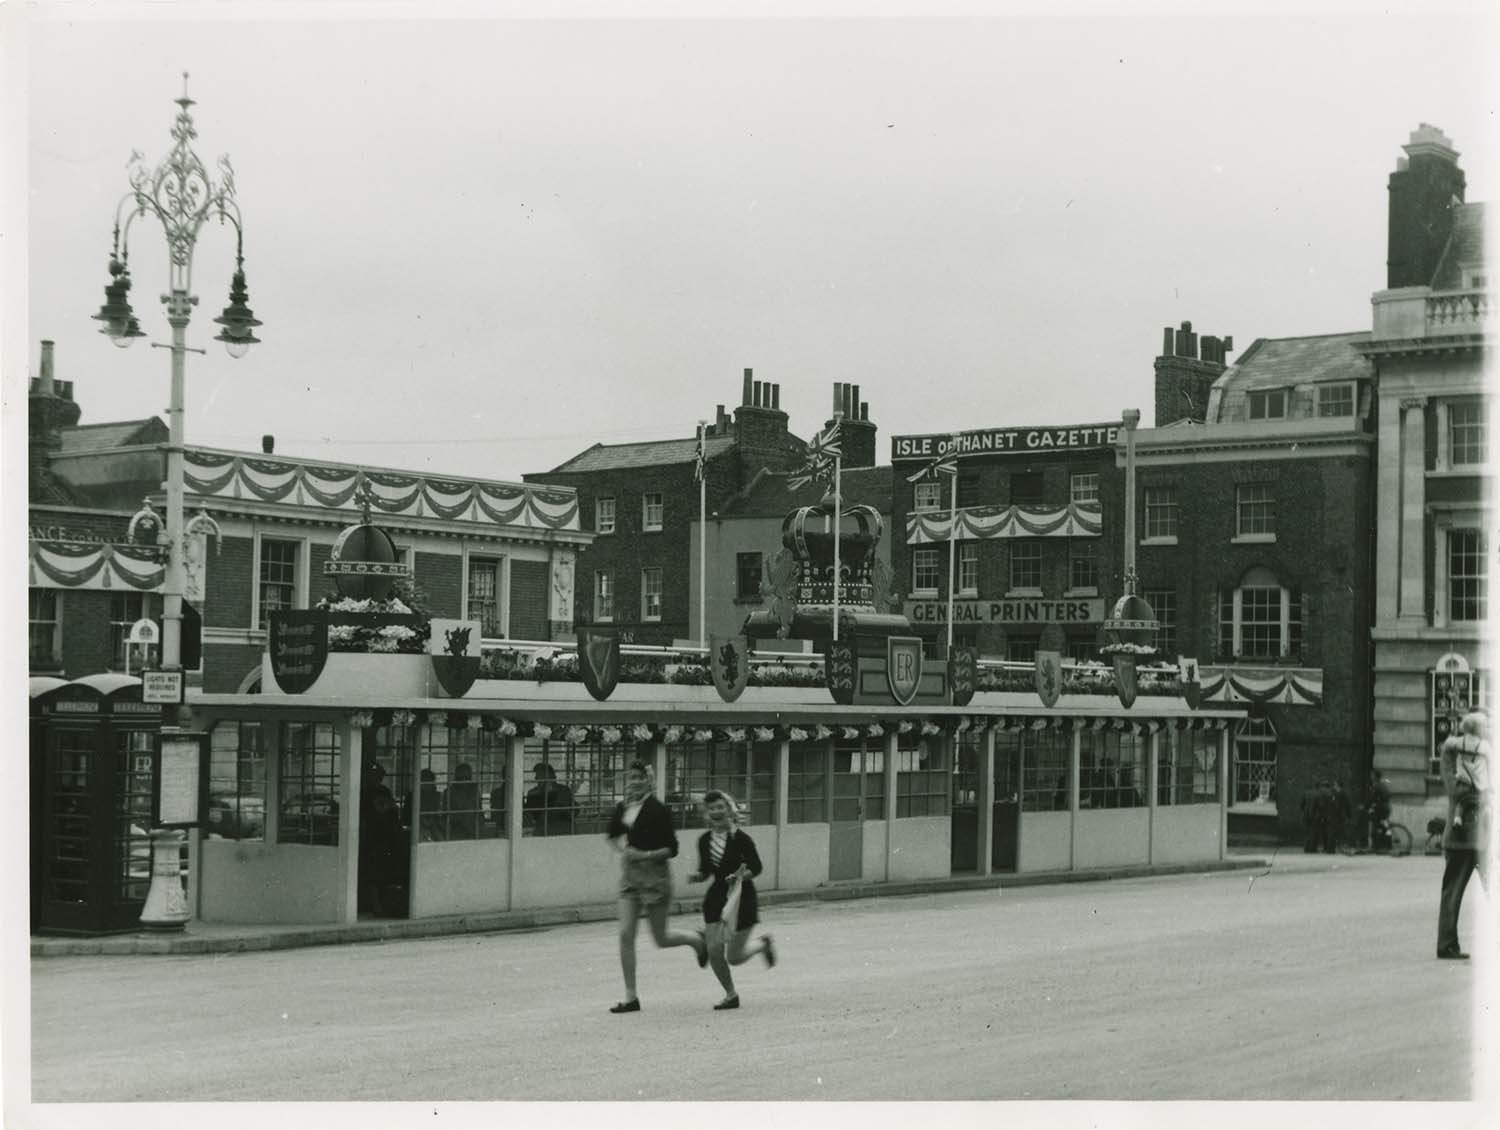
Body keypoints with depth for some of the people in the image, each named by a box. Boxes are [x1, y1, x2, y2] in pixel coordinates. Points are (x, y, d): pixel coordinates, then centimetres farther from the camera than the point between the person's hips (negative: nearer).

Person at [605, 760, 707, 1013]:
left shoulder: (657, 810, -13)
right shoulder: (622, 809, 5)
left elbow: (672, 848, -12)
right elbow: (611, 834, 23)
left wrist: (645, 855, -22)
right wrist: (622, 848, 4)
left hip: (655, 876, -6)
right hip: (629, 876, 6)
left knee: (660, 939, 5)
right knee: (625, 935, -3)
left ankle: (696, 941, 36)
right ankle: (631, 997, 2)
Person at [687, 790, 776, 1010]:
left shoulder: (740, 838, -13)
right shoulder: (705, 840, 2)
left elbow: (756, 867, -8)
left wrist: (740, 876, -26)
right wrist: (696, 876, -8)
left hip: (741, 897, -5)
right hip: (717, 897, 5)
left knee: (734, 957, -2)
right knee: (714, 951, -3)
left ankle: (764, 944, 30)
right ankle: (731, 995, 19)